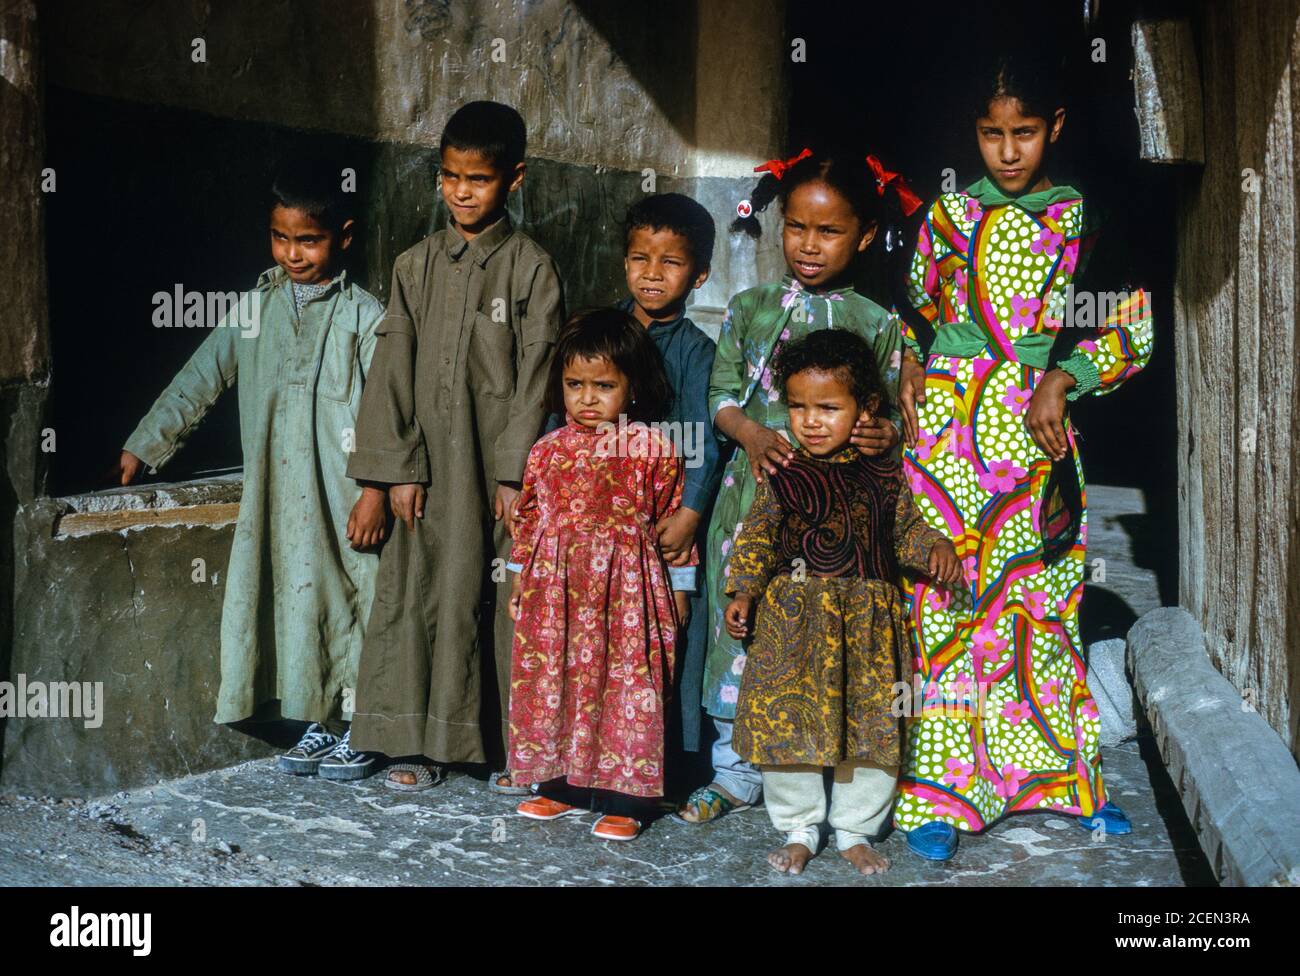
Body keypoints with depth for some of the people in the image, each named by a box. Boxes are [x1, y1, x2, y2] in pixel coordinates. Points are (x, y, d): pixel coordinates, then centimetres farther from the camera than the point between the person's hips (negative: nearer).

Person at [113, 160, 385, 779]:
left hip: (342, 495, -4)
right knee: (292, 598, 8)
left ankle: (356, 728, 18)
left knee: (349, 599, 2)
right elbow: (200, 379, 13)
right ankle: (316, 724, 22)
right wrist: (145, 444, 10)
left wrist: (375, 493, -15)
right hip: (275, 493, 4)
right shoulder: (254, 308, 8)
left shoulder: (363, 316, -5)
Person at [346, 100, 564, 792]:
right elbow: (393, 367, 5)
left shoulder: (531, 269, 0)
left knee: (512, 601, 1)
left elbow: (534, 376, -4)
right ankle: (424, 743, 17)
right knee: (421, 593, 4)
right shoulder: (416, 265, 8)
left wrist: (516, 472, -10)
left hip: (500, 463, -3)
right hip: (429, 465, 3)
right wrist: (399, 467, -2)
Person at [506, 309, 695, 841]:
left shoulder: (654, 448, -3)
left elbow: (673, 518, 1)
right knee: (551, 681, 7)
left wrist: (679, 589, 2)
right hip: (555, 589, 4)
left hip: (627, 586, -4)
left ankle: (624, 799, 4)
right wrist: (519, 578, 14)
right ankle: (561, 785, 21)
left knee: (627, 686, -3)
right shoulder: (548, 450, 8)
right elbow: (529, 516, 15)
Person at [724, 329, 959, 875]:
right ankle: (799, 828, 19)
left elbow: (907, 530, 14)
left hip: (868, 621, 1)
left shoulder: (885, 476, 3)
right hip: (792, 618, -1)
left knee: (872, 724, 5)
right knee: (785, 720, 0)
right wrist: (743, 592, -2)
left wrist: (936, 548, -5)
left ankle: (855, 830, 24)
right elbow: (757, 538, 7)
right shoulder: (782, 476, 1)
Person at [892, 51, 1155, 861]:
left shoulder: (1086, 222, 4)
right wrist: (908, 387, -5)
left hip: (1040, 433, 1)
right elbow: (912, 319, 12)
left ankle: (1063, 776, 23)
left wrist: (1062, 379, -9)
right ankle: (940, 792, 5)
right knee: (948, 603, -2)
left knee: (1044, 603, 8)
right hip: (950, 430, -1)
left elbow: (1135, 333, 4)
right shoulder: (949, 217, 5)